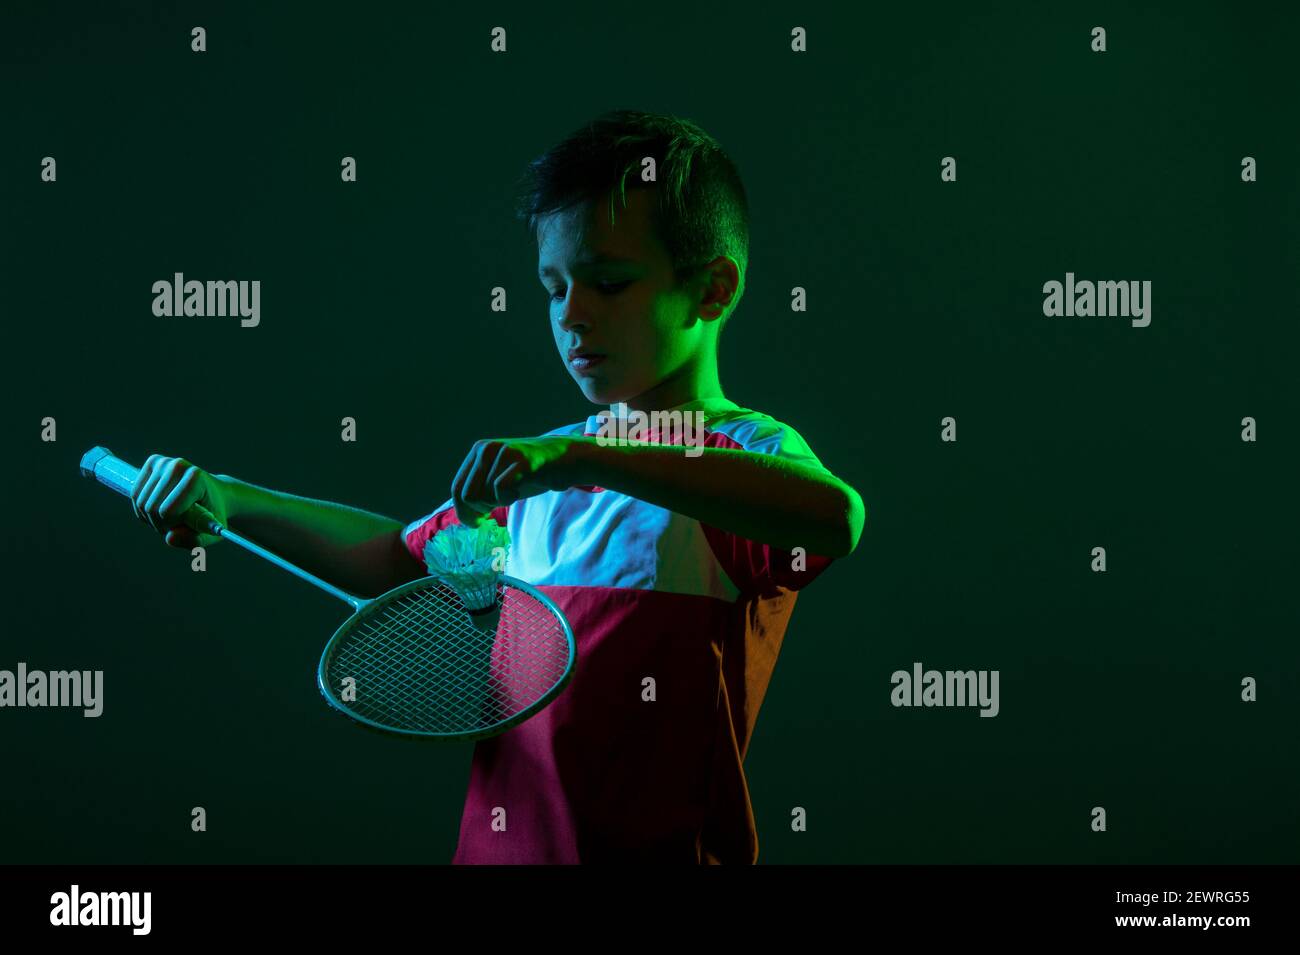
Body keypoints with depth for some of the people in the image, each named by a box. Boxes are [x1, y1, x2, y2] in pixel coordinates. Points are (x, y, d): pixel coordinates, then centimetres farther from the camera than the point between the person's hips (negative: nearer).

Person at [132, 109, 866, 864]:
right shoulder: (539, 466, 10)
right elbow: (396, 558, 23)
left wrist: (585, 458, -39)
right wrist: (226, 499, 11)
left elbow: (836, 515, -35)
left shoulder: (745, 451, -12)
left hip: (657, 847, -6)